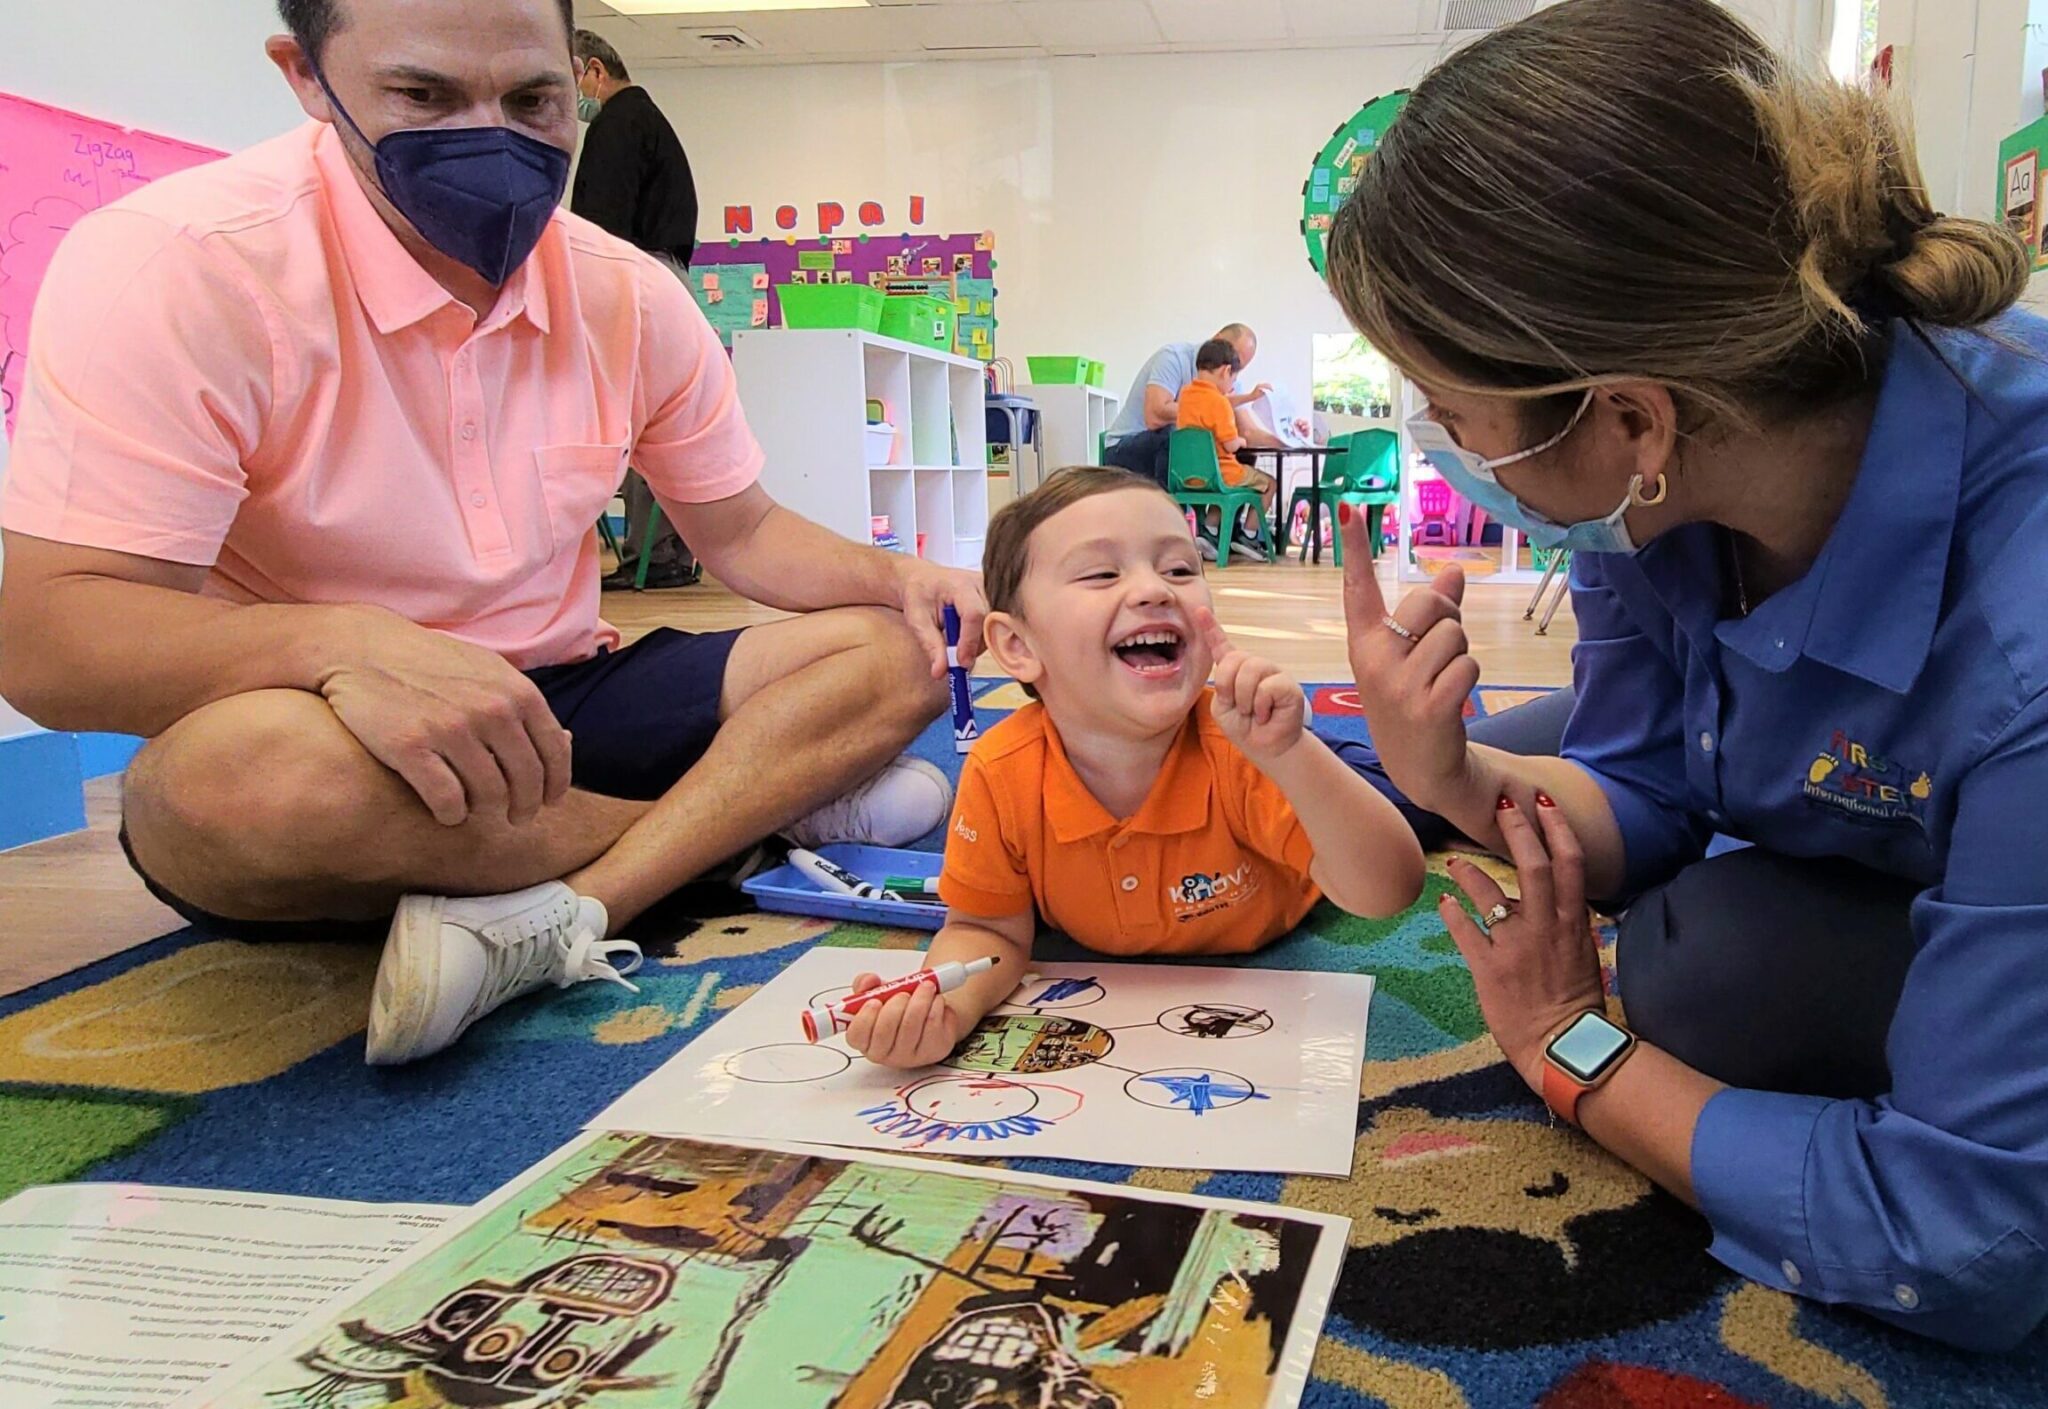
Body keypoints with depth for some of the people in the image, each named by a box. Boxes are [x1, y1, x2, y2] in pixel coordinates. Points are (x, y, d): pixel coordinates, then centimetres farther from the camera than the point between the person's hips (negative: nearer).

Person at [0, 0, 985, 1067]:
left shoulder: (629, 297, 0)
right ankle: (761, 803, -18)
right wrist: (346, 646, -40)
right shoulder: (170, 263, -16)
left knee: (888, 655, -9)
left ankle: (550, 919, -28)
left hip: (557, 711, 5)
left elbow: (741, 531, 10)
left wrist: (895, 579, -11)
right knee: (255, 765, -40)